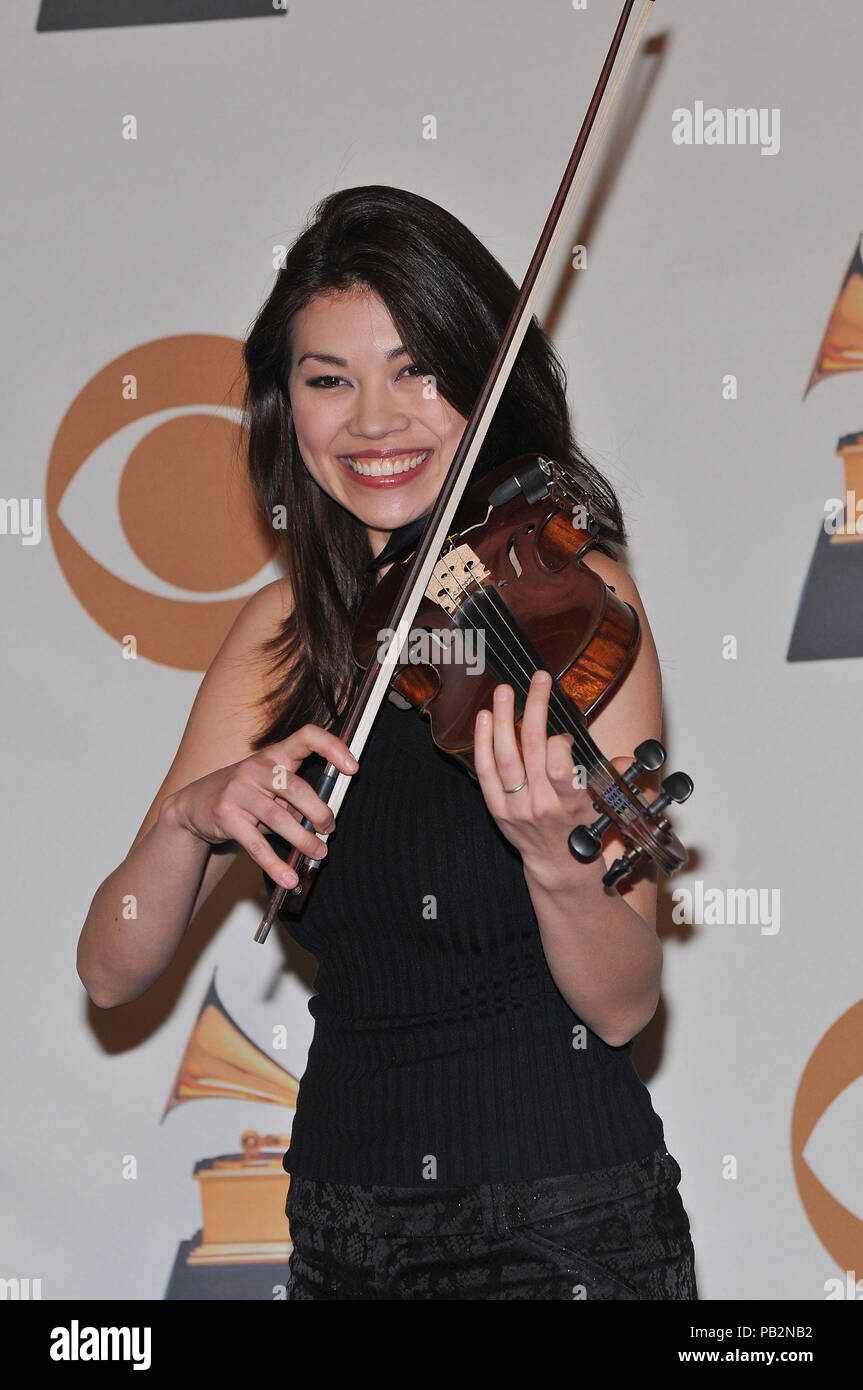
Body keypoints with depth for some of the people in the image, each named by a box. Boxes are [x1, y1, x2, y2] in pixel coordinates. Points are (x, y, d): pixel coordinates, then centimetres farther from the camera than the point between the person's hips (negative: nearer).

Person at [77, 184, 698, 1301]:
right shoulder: (287, 628, 4)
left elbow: (622, 1006, -14)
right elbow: (113, 973, -1)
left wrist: (556, 858, -33)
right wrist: (189, 818, -19)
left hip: (561, 1221, -4)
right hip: (342, 1226, 4)